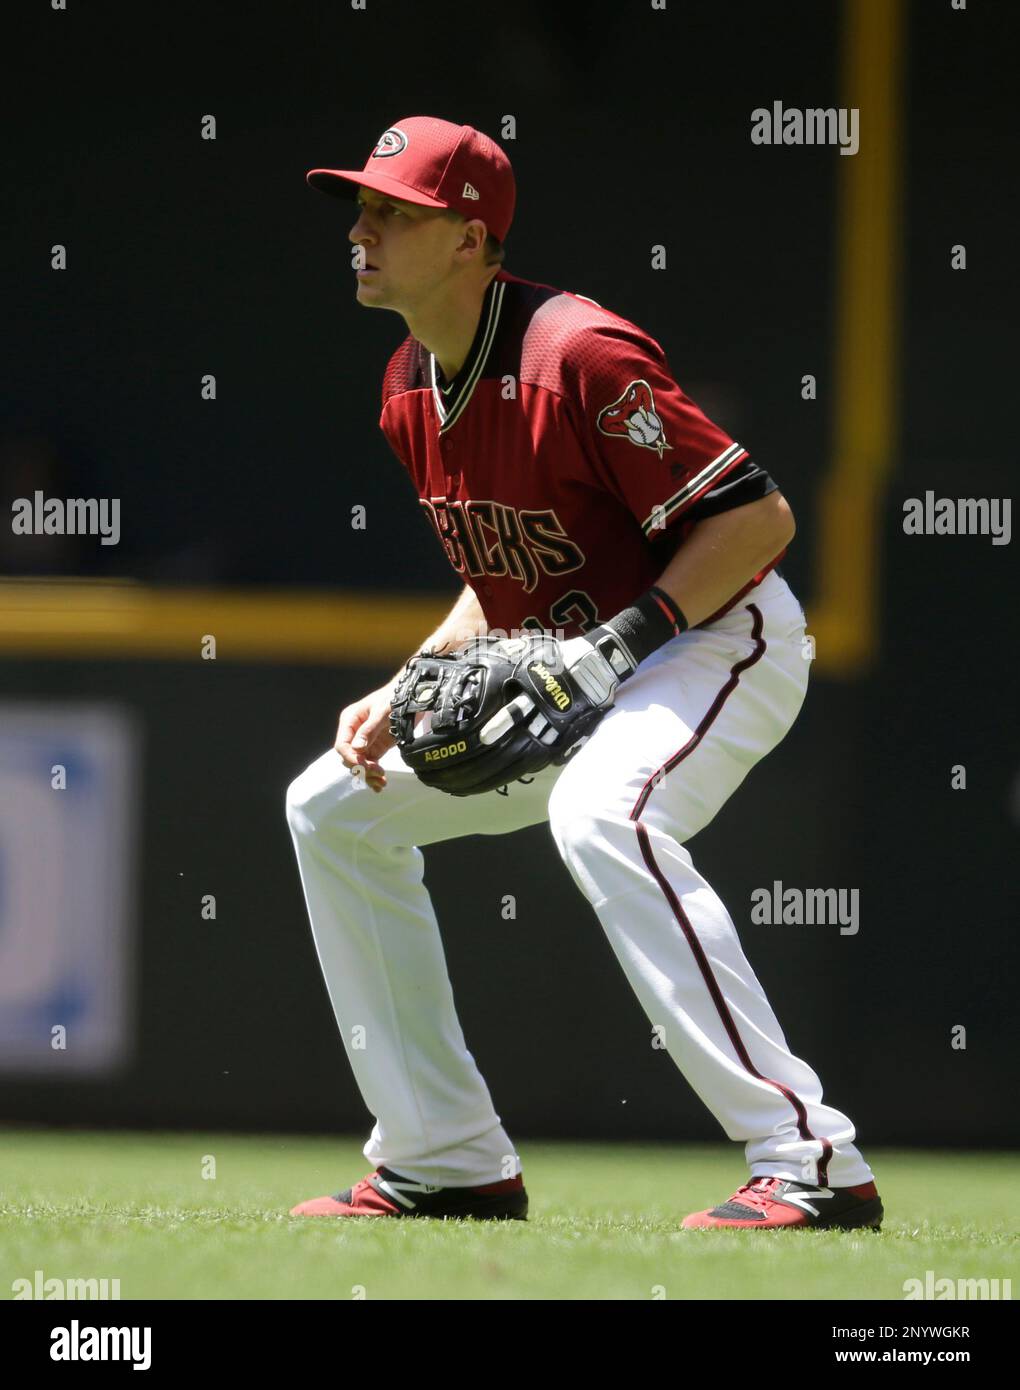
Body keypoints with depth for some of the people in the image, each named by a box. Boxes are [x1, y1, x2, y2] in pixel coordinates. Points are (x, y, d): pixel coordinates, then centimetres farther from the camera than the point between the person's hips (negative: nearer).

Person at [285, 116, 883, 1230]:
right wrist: (404, 695, 0)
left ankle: (810, 1165, -41)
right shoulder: (411, 391, 4)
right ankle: (448, 1163, 13)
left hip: (717, 640, -10)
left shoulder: (577, 355, -25)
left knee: (600, 814, -39)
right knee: (335, 805, 11)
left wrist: (617, 644, -30)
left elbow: (757, 518, -26)